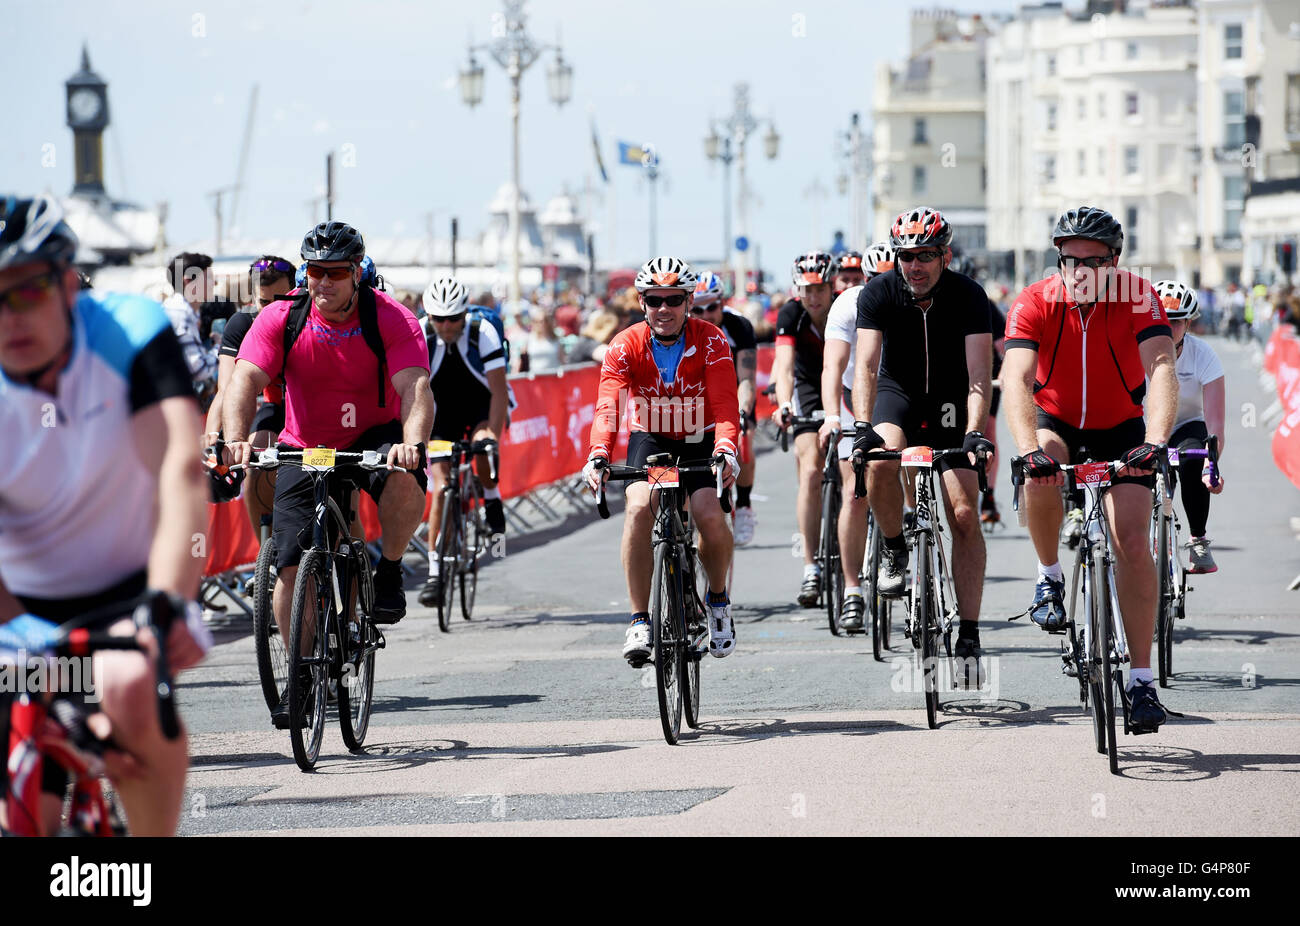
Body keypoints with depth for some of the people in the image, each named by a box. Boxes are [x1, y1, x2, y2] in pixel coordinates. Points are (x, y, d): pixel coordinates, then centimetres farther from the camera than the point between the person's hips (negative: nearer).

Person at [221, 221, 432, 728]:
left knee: (405, 482, -36)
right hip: (305, 448, 1)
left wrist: (411, 443, -49)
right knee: (292, 565, -11)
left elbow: (416, 388, -29)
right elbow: (245, 380, -25)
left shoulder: (391, 319, -17)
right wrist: (235, 439, -44)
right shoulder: (281, 319, -13)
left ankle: (389, 572, -8)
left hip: (374, 436, -1)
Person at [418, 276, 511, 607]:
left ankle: (492, 500, -3)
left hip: (482, 405, -1)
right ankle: (435, 570, -4)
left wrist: (494, 434, -38)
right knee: (441, 488, -11)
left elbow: (499, 389, -27)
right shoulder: (418, 337, -20)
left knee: (483, 444, -34)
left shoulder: (483, 334, -25)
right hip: (443, 411, 1)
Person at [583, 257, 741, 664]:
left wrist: (725, 449, -48)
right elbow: (608, 407, -27)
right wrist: (598, 455, -45)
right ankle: (640, 620, -19)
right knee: (639, 508, -27)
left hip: (700, 441, -1)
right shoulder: (626, 346, -16)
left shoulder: (710, 342, -18)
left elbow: (725, 404, -29)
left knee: (710, 517, -23)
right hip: (649, 439, 1)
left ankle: (717, 598, 9)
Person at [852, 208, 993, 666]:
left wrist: (975, 432, -42)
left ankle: (968, 635, -4)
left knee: (964, 516, -10)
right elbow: (865, 365, -26)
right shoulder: (879, 293, -18)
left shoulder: (968, 296, -20)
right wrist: (863, 426, -42)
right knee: (880, 461, -33)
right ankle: (893, 549, -6)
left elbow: (979, 374, -27)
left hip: (950, 403, 0)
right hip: (898, 392, 0)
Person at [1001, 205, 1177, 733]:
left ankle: (1141, 680, -7)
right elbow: (1015, 379, -36)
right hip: (1055, 421, 0)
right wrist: (1028, 450, -53)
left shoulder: (1137, 298, -23)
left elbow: (1161, 370, -35)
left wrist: (1155, 442, -52)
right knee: (1040, 476, -35)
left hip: (1120, 430, 0)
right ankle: (1050, 577, -8)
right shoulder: (1035, 304, -24)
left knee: (1133, 544, -14)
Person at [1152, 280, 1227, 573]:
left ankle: (1198, 542, -15)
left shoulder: (1204, 356, -22)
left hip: (1186, 427, -1)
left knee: (1193, 460, -32)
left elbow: (1215, 423, -28)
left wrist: (1211, 465, -45)